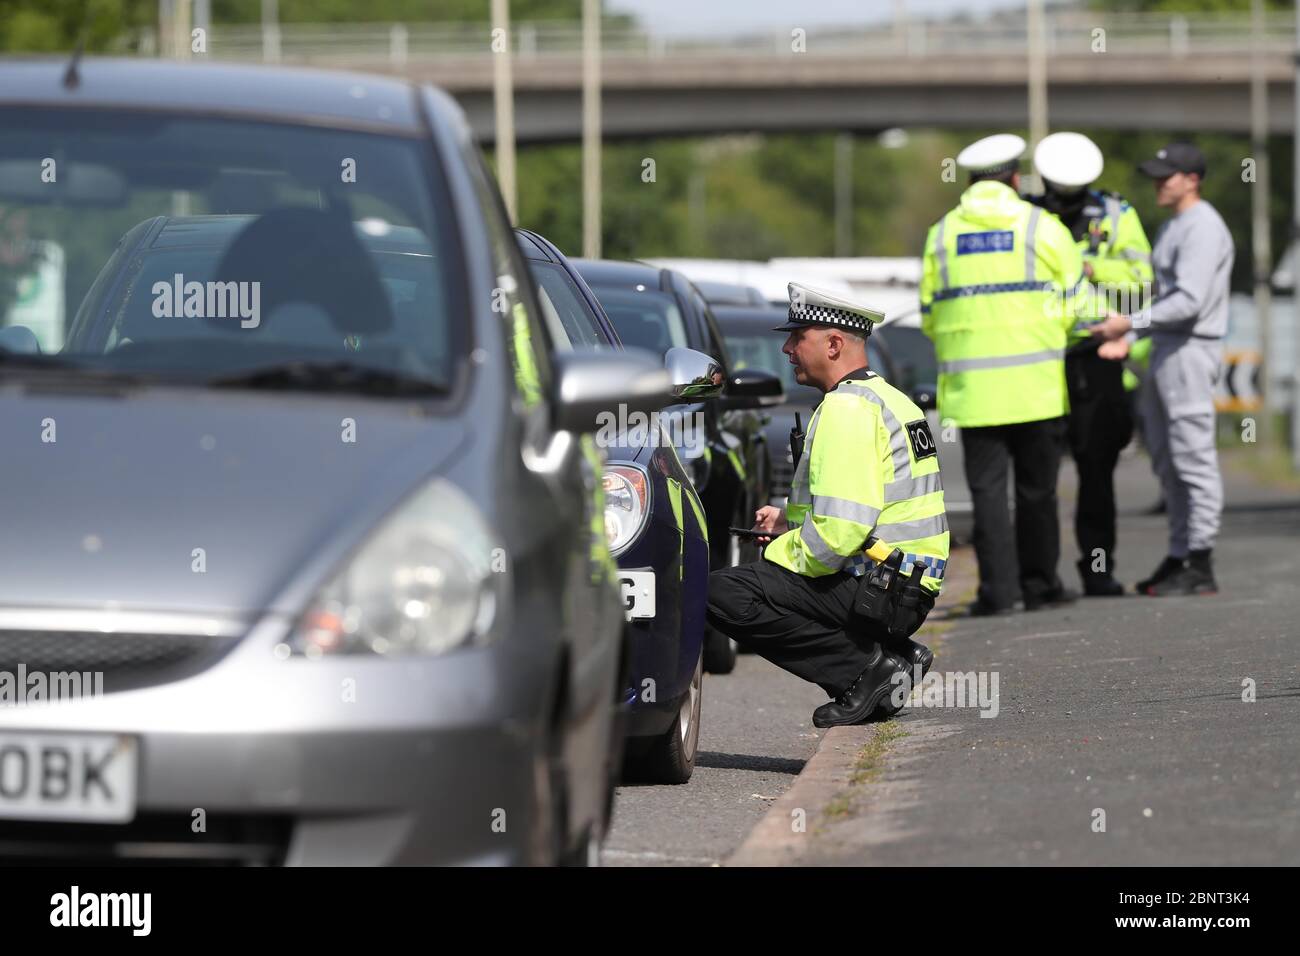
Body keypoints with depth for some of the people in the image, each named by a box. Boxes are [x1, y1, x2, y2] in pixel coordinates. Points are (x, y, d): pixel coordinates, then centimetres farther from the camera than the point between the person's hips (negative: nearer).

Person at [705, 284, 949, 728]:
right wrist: (789, 518, 16)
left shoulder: (846, 408, -15)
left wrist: (780, 553, -7)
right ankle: (892, 655, 10)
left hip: (874, 592, -10)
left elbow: (841, 531, -24)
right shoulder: (888, 398, 18)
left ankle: (867, 667, -14)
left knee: (722, 594, -18)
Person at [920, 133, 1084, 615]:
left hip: (971, 388, 1)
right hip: (1037, 385, -1)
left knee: (987, 489, 3)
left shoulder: (942, 234, 6)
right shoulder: (1043, 227, 0)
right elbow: (1075, 305, 2)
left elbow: (929, 316, 9)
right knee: (1036, 489, 9)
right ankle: (1040, 584, 15)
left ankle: (998, 589, -3)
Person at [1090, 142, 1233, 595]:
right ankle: (1180, 555, 19)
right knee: (1168, 461, 13)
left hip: (1191, 350, -11)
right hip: (1164, 352, 11)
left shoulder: (1203, 228, -13)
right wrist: (1127, 339, 11)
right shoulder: (1172, 227, 19)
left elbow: (1189, 301, -22)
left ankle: (1200, 566, -8)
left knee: (1193, 457, -9)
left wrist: (1131, 322, -20)